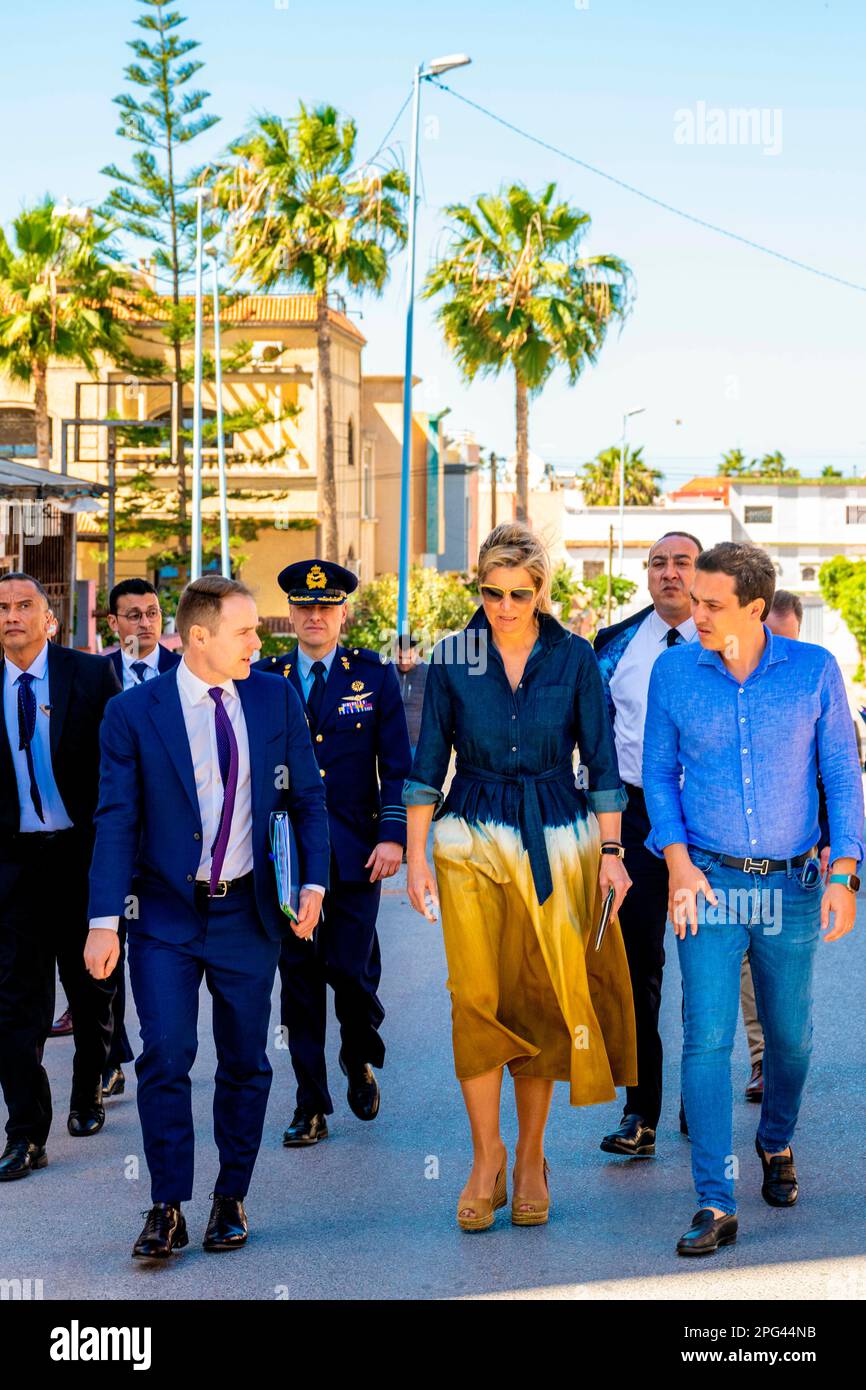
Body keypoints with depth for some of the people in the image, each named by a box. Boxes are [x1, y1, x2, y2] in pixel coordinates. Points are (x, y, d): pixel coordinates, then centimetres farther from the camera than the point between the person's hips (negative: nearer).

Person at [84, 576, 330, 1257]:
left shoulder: (277, 700, 3)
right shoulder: (134, 712, -5)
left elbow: (308, 798, 8)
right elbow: (116, 823, -6)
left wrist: (314, 881, -4)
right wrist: (106, 920, -12)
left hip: (247, 913, 2)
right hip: (165, 915, -2)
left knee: (245, 1063, 8)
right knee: (166, 1058, -10)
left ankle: (231, 1199, 22)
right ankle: (167, 1210, 1)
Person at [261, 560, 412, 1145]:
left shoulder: (375, 675, 4)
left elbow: (396, 764, 2)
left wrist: (393, 835, -9)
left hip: (356, 853, -1)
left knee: (350, 970, -6)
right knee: (300, 979, 2)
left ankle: (361, 1059, 26)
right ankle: (311, 1107, 11)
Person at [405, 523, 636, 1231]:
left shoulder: (574, 658, 0)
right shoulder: (452, 659, 1)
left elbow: (600, 760, 3)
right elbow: (428, 763, 6)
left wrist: (612, 852, -2)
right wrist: (415, 854, 2)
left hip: (557, 838, 0)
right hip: (472, 835, 0)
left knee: (545, 999, 2)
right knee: (476, 998, -7)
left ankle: (531, 1157, 16)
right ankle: (487, 1157, 6)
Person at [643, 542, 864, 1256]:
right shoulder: (673, 672, -1)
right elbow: (658, 774, 7)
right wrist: (678, 862, -5)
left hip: (791, 885, 1)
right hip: (709, 882, 0)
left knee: (790, 1036, 13)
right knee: (708, 1039, -9)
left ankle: (777, 1144, 42)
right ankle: (716, 1204, -6)